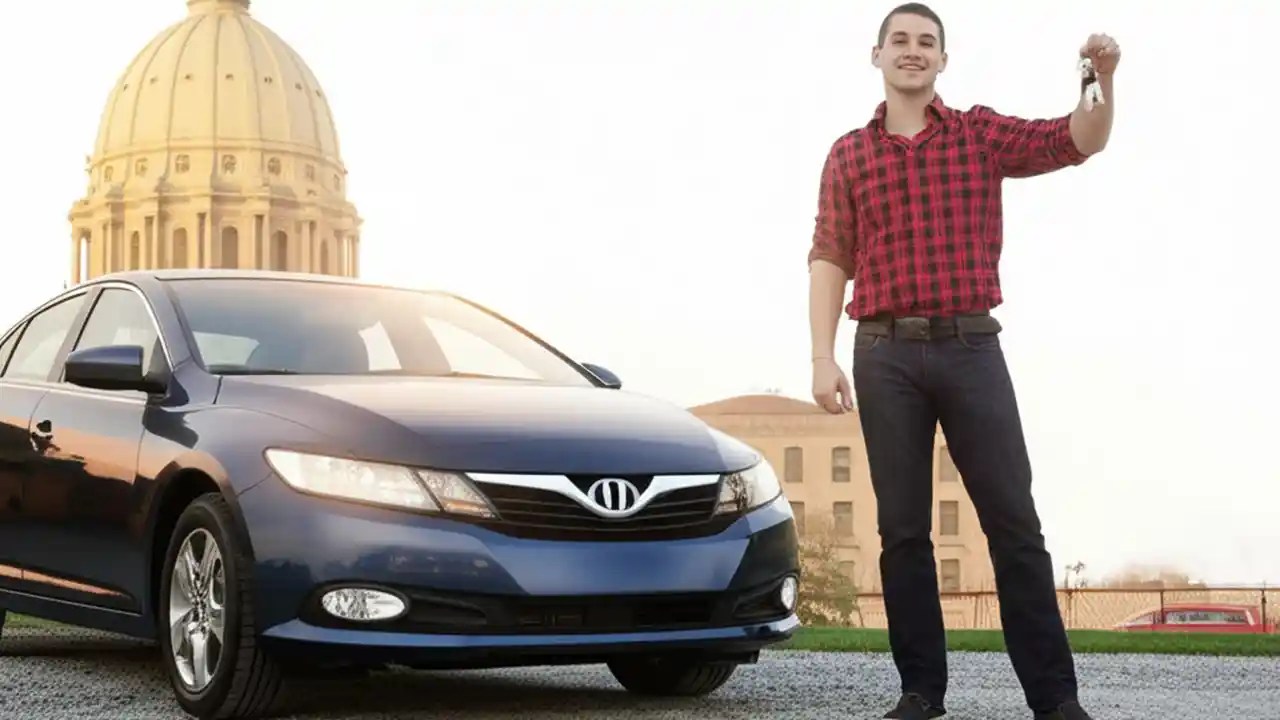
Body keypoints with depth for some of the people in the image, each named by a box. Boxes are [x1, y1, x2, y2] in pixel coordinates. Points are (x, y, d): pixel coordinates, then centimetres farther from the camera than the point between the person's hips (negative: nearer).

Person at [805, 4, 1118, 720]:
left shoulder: (982, 133, 10)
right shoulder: (849, 154, 10)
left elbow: (1080, 142, 1)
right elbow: (830, 258, 6)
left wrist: (1103, 80, -19)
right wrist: (824, 357, -4)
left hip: (971, 348, 0)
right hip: (886, 355, 1)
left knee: (1014, 520, -2)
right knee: (903, 527, 2)